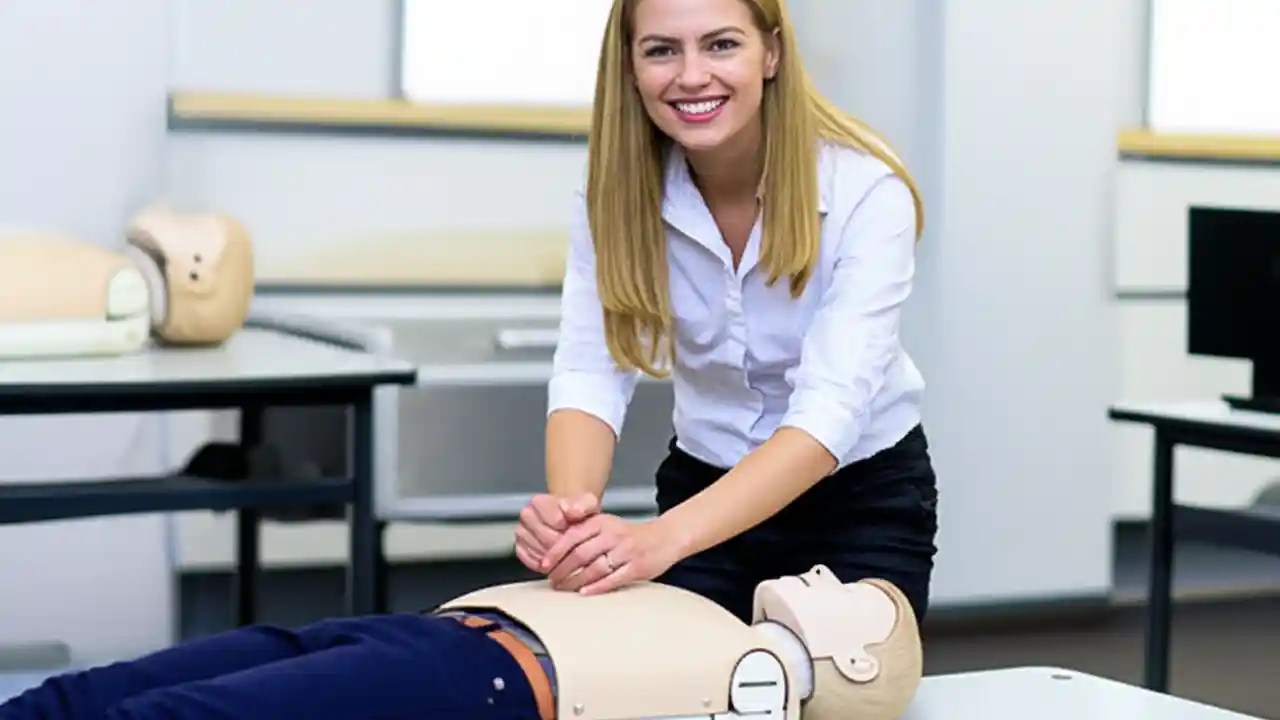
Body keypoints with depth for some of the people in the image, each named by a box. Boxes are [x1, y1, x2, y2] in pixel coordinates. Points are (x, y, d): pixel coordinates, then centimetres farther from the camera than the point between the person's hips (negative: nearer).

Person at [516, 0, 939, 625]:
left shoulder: (865, 189, -26)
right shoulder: (617, 188, -15)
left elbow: (831, 409, -36)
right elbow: (590, 372, -22)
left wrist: (666, 537, -51)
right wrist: (572, 508, -46)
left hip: (862, 498, -2)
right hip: (704, 486, 3)